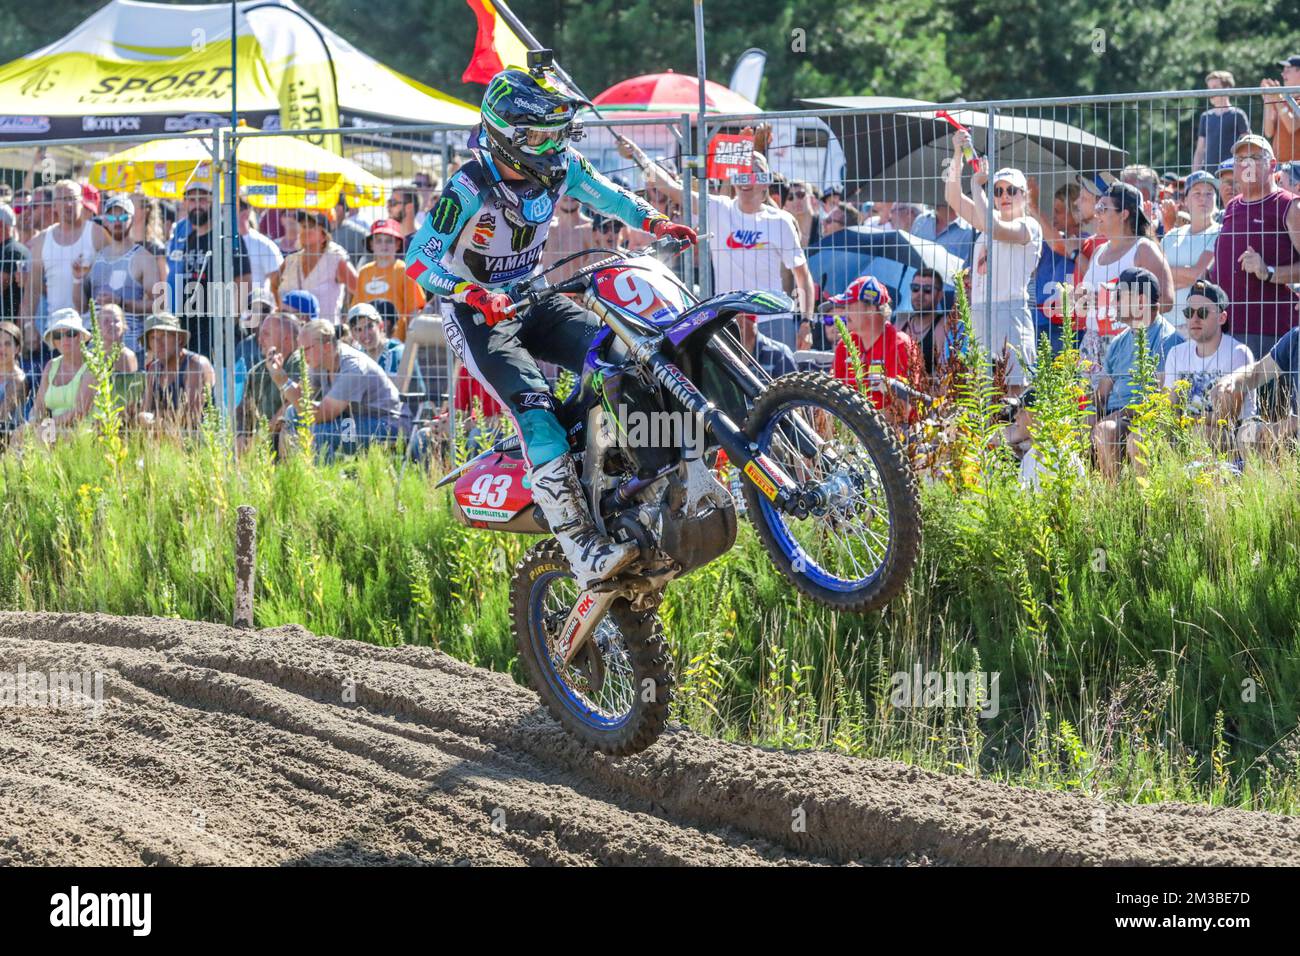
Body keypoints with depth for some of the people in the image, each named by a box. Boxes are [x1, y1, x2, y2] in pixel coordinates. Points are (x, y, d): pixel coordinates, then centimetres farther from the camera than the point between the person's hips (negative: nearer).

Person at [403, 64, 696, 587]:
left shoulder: (561, 165, -3)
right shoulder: (470, 188, -21)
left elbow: (606, 195, 16)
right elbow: (418, 258, -21)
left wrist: (656, 222, -2)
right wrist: (473, 293, -36)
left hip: (535, 300, 7)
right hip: (478, 316, -7)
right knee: (535, 408, -27)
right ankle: (582, 548, -35)